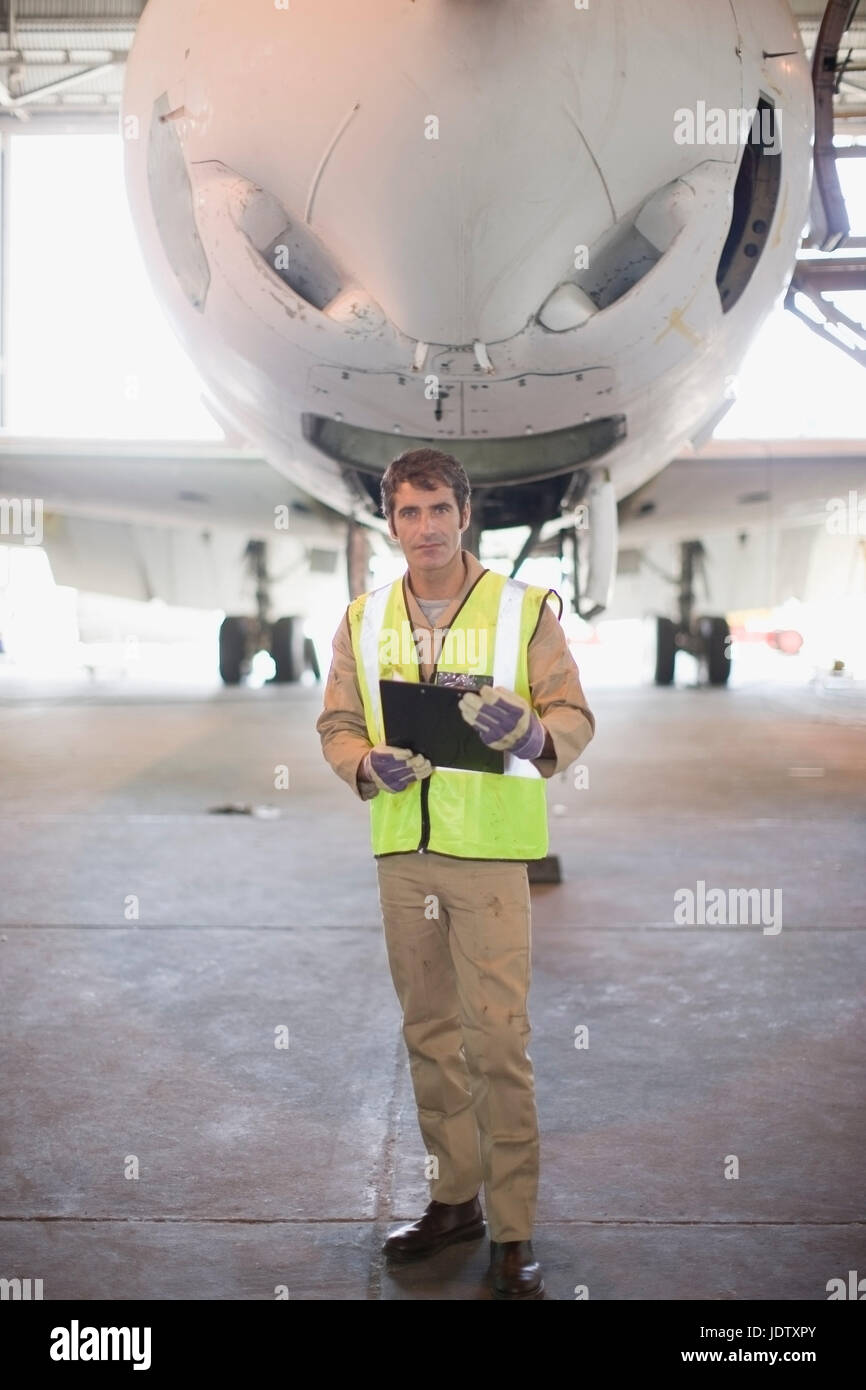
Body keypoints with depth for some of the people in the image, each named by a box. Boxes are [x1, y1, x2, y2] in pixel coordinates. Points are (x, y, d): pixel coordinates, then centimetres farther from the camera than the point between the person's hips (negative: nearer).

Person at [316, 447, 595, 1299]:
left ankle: (514, 1229, 6)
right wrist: (366, 765, -9)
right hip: (401, 849, 4)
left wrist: (534, 732, -23)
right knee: (428, 1031, 13)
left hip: (490, 849, -4)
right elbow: (335, 723, 12)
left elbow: (575, 717, -1)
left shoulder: (524, 609, -1)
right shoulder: (363, 621, 9)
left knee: (499, 1037, -6)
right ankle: (454, 1197, 29)